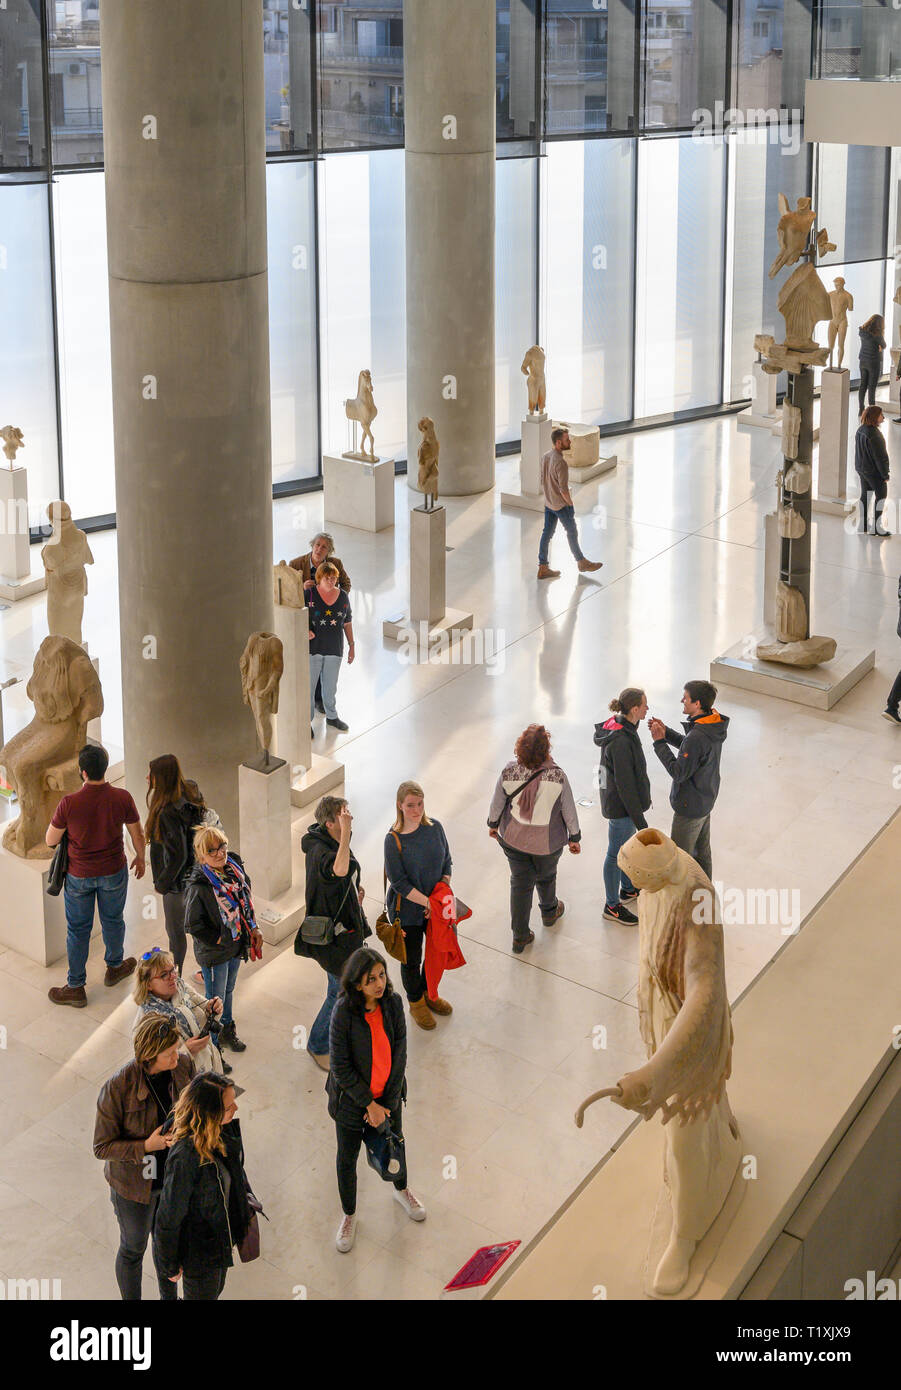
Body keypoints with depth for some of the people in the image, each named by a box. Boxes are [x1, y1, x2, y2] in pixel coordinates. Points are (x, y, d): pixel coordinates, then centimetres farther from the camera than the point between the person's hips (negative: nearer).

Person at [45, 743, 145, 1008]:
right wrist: (140, 857, 14)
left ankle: (76, 987, 24)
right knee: (113, 920, 25)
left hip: (79, 875, -1)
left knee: (78, 929, 13)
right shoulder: (122, 797, -20)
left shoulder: (69, 803, -25)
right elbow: (137, 835, -6)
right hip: (114, 871, 2)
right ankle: (114, 967, 46)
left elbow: (51, 840, -13)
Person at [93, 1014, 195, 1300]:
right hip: (136, 1185, -5)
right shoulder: (118, 1087, -32)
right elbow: (102, 1147, -22)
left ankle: (169, 1297, 53)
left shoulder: (183, 1064, -18)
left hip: (175, 1176, 5)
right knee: (133, 1248, 20)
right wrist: (146, 1146, -32)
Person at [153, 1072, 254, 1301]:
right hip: (199, 1252, -7)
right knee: (202, 1295, 19)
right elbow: (169, 1216, -26)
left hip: (223, 1236, 7)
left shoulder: (226, 1130, -17)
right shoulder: (185, 1157, -39)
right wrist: (170, 1264, -13)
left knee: (215, 1291, 30)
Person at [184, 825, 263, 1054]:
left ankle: (228, 1031, 47)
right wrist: (218, 940, -16)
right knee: (215, 1000, 9)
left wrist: (254, 929, 4)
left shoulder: (235, 870, -6)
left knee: (228, 989, 26)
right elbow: (193, 925, -22)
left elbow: (246, 902, 10)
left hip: (236, 946, 7)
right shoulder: (198, 886, -28)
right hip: (214, 953, -7)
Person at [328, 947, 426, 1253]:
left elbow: (399, 1053, -10)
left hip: (388, 1093, 4)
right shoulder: (344, 1012, -29)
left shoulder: (392, 1003, -17)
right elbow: (340, 1067, -22)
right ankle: (349, 1214, 42)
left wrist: (387, 1102, -11)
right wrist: (369, 1104, -17)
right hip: (352, 1098, -4)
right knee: (347, 1158, 17)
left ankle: (401, 1189, 58)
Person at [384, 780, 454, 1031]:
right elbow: (399, 882, -21)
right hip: (408, 911, -5)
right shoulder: (394, 839, -22)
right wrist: (428, 902, -23)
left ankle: (429, 993, 48)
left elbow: (446, 863, 3)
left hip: (435, 908, 5)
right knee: (412, 958, 13)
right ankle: (415, 1003, 39)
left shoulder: (435, 828, -8)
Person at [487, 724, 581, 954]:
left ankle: (519, 937, 22)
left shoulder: (509, 773, -21)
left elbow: (497, 803, -5)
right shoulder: (557, 776, -25)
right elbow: (569, 810, -12)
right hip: (548, 842, -1)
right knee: (546, 877, 27)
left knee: (520, 883, 16)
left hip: (513, 840, 1)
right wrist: (574, 837, 4)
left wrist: (493, 824, 15)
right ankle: (549, 912, 55)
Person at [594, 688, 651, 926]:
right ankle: (612, 906, 26)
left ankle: (628, 889, 49)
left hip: (615, 798, 10)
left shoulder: (621, 726, -3)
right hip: (621, 807, -10)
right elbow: (625, 785, -28)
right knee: (617, 854, 8)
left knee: (627, 845, 28)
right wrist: (640, 821, -22)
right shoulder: (621, 742, -33)